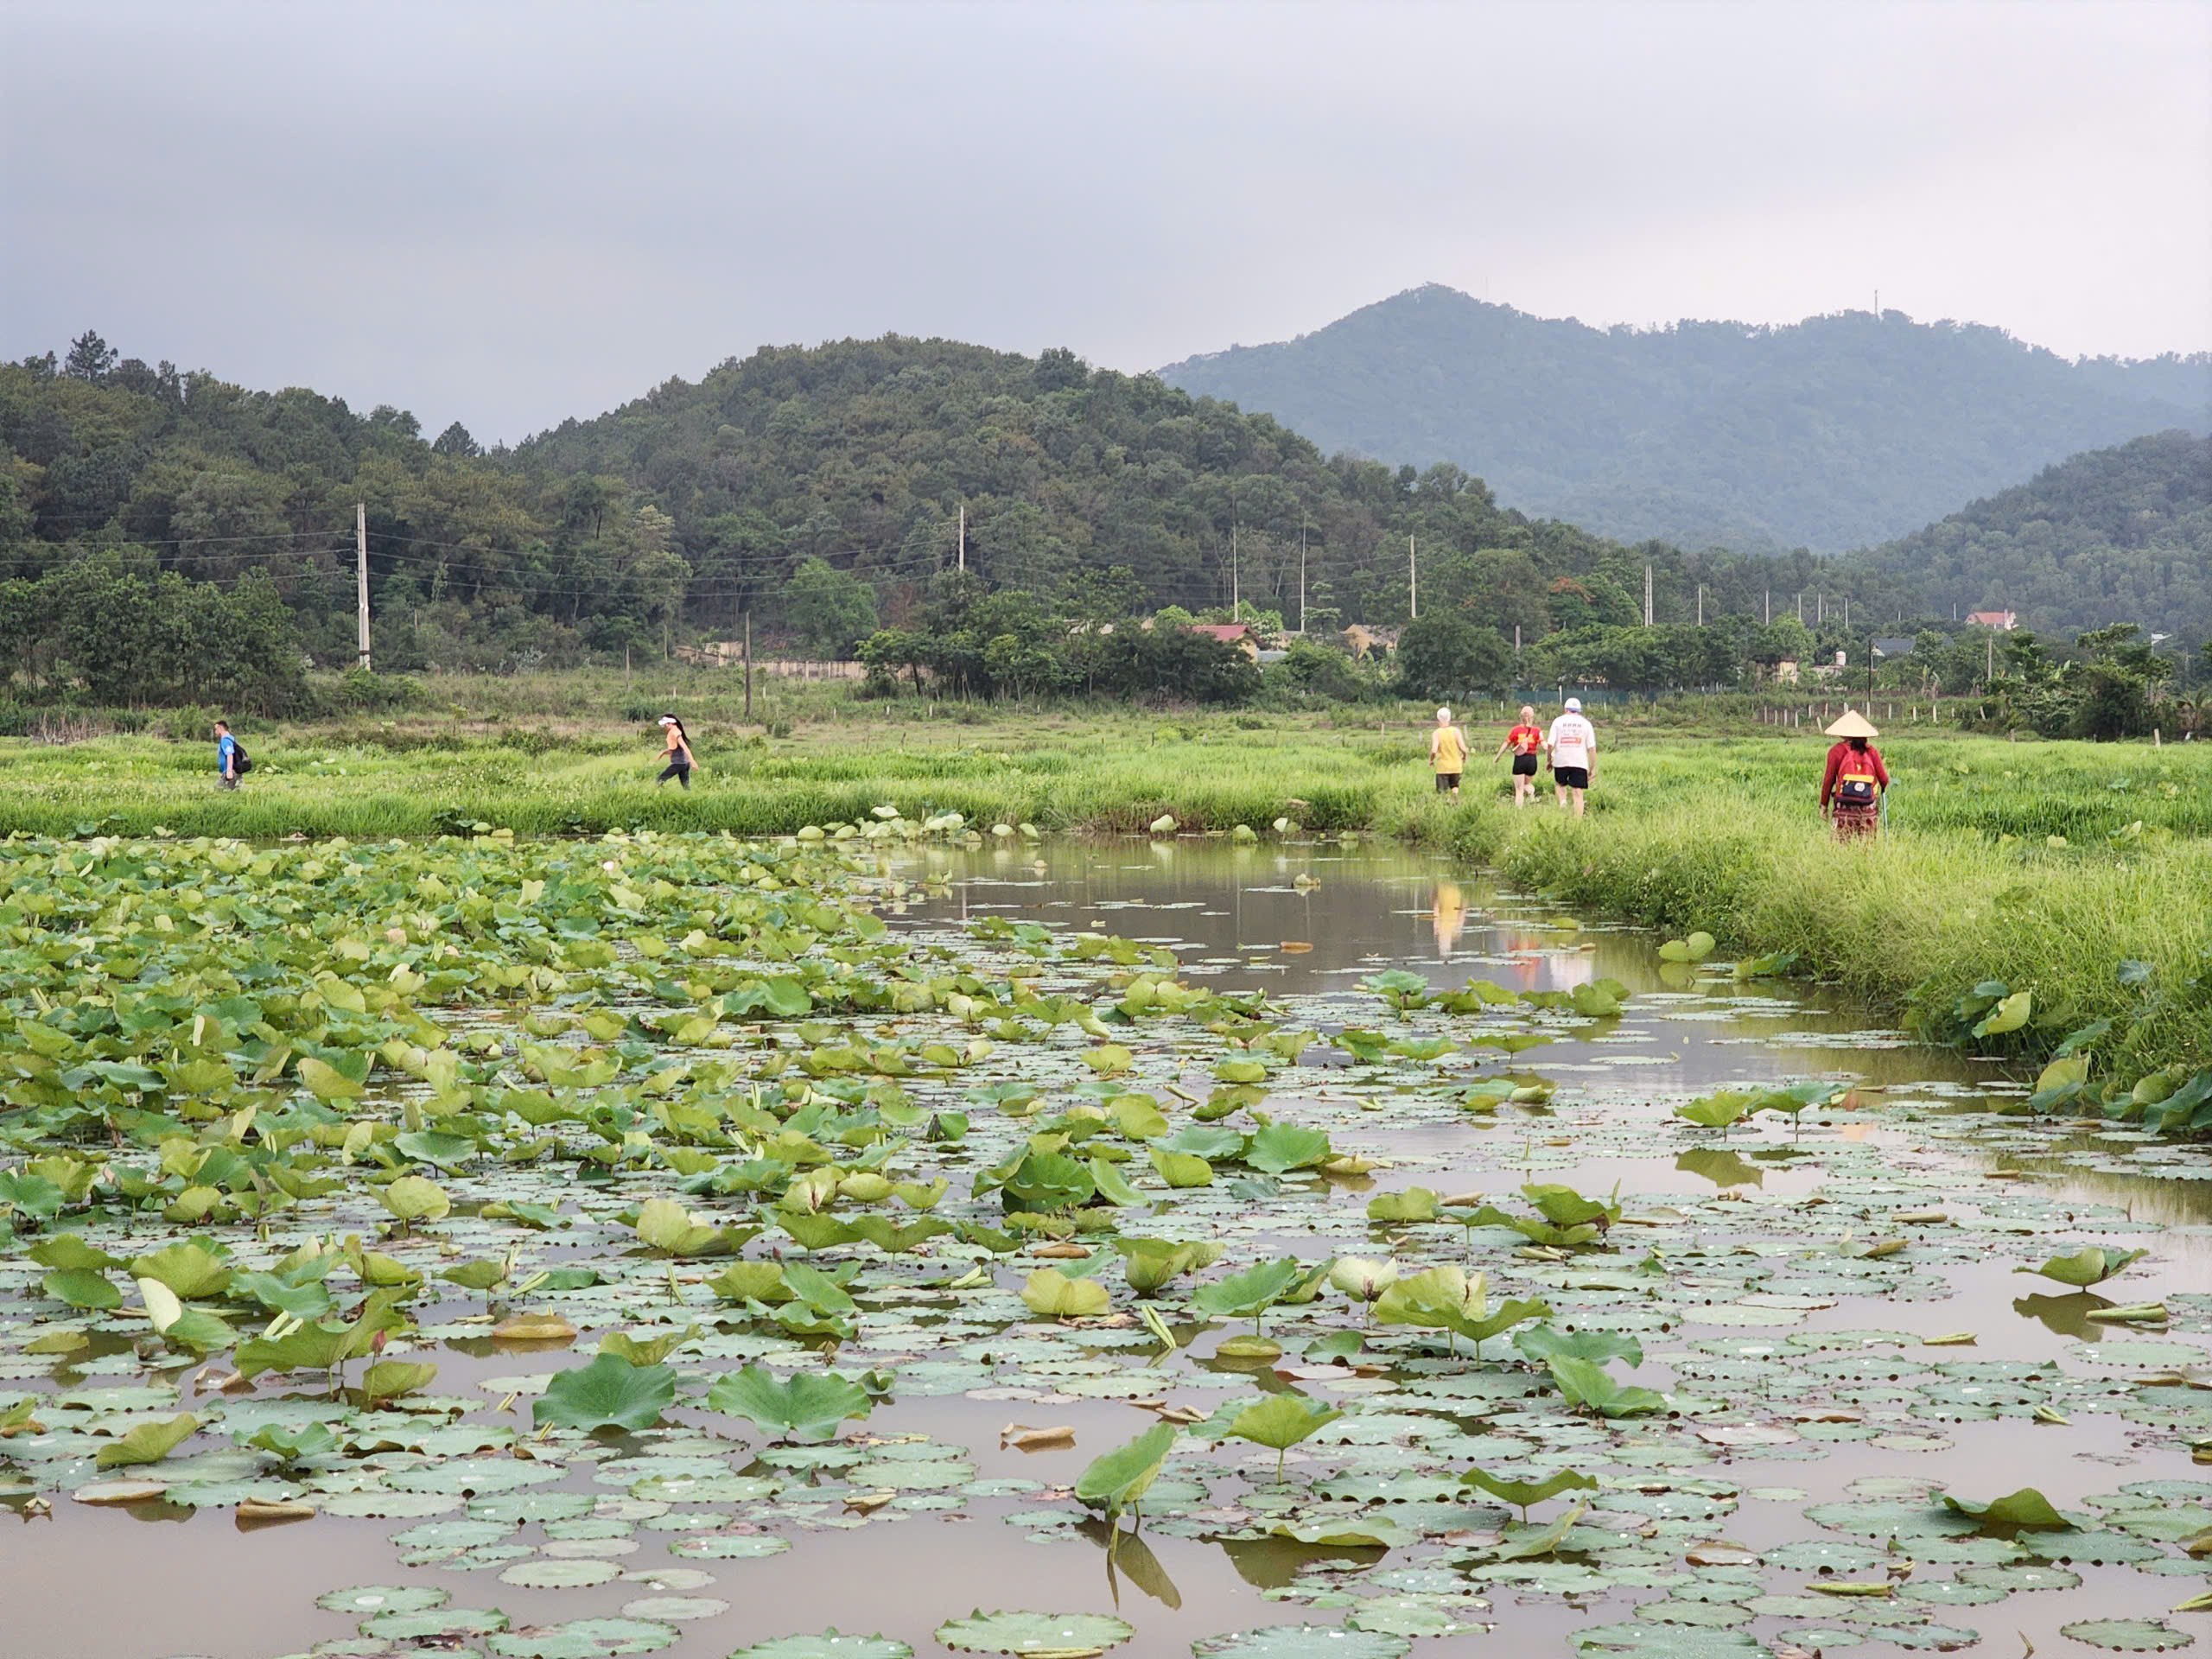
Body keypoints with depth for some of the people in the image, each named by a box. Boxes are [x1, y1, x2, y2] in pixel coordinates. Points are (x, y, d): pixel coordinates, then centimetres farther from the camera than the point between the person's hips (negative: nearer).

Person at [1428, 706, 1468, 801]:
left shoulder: (1436, 733, -9)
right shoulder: (1456, 731, -4)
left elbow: (1434, 751, -20)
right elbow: (1463, 749, -10)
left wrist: (1431, 761, 0)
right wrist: (1464, 757, 11)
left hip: (1442, 768, -2)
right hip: (1456, 766, 2)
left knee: (1442, 792, 4)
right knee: (1454, 786, 22)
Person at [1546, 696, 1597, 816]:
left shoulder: (1558, 721, 3)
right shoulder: (1586, 723, 5)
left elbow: (1550, 744, -3)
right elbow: (1592, 748, 1)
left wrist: (1549, 761, 11)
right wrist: (1593, 768, 5)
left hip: (1561, 761, 0)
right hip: (1580, 763, 0)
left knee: (1559, 784, 24)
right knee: (1578, 793, 1)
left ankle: (1563, 801, -4)